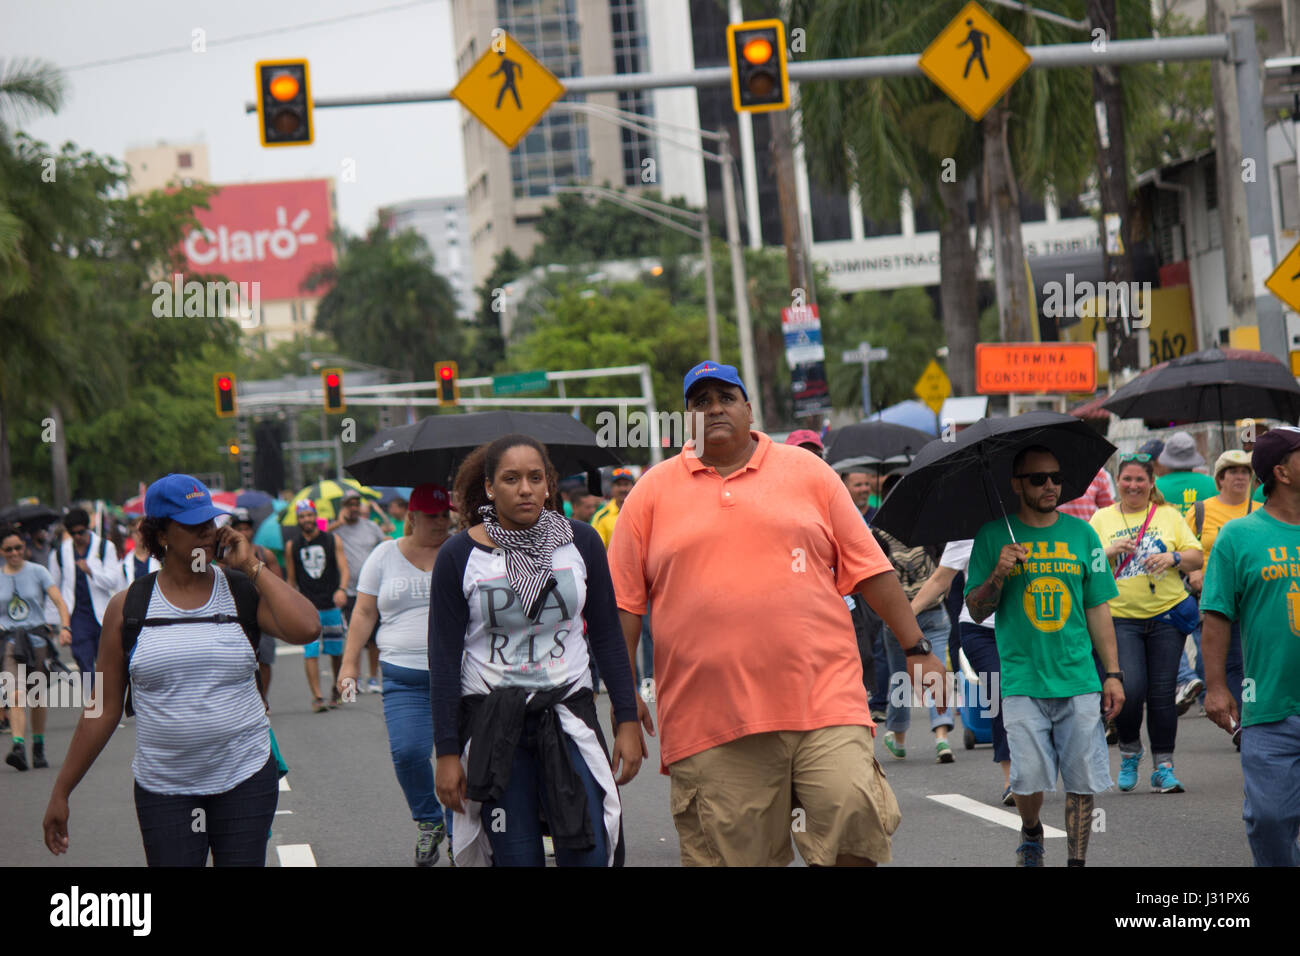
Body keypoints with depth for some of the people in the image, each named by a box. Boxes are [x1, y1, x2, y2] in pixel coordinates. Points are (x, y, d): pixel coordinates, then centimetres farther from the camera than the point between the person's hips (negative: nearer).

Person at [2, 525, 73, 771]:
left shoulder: (37, 572, 2)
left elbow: (59, 601, -5)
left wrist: (64, 627, -20)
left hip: (37, 638, 0)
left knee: (37, 698, 6)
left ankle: (39, 748, 22)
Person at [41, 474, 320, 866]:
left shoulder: (242, 592, 1)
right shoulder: (128, 608, 1)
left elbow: (307, 628, -17)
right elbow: (104, 708, 5)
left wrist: (252, 567, -9)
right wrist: (61, 792, 4)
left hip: (245, 779, 0)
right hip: (163, 788, 0)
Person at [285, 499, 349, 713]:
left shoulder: (332, 541, 4)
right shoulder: (292, 546, 7)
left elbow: (344, 568, -4)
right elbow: (291, 579, 13)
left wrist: (341, 589, -23)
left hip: (332, 605, 0)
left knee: (336, 652, 9)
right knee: (310, 653, -12)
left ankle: (337, 689, 30)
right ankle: (317, 697, -12)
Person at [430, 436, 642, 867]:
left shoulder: (581, 543, 3)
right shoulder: (459, 557, -3)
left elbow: (607, 637, 10)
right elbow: (444, 661, -1)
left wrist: (627, 721, 5)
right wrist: (447, 753, -4)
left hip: (568, 712, 1)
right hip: (491, 723, -1)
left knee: (588, 852, -9)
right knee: (515, 858, -2)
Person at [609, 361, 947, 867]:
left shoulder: (808, 472, 12)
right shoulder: (653, 492, 11)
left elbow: (868, 567, 13)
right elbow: (623, 601, 11)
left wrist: (916, 648, 9)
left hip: (824, 700, 0)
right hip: (709, 721, 0)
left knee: (855, 816, -15)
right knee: (731, 853, 0)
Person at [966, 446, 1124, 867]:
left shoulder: (1081, 533, 9)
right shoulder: (994, 536, 4)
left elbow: (1098, 608, 11)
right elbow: (976, 611, 4)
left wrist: (1113, 674, 6)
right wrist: (999, 572, -14)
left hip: (1080, 679, 2)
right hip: (1023, 682, -2)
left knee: (1082, 781, -1)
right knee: (1030, 780, -5)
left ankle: (1077, 861, 9)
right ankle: (1031, 833, 25)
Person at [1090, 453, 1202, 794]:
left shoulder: (1168, 515, 10)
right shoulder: (1102, 519, 9)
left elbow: (1197, 557, 7)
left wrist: (1173, 558, -13)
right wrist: (1110, 551, -12)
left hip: (1167, 615, 1)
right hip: (1121, 617, -1)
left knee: (1162, 694, 0)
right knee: (1130, 689, -15)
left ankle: (1163, 767, 9)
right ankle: (1129, 751, 12)